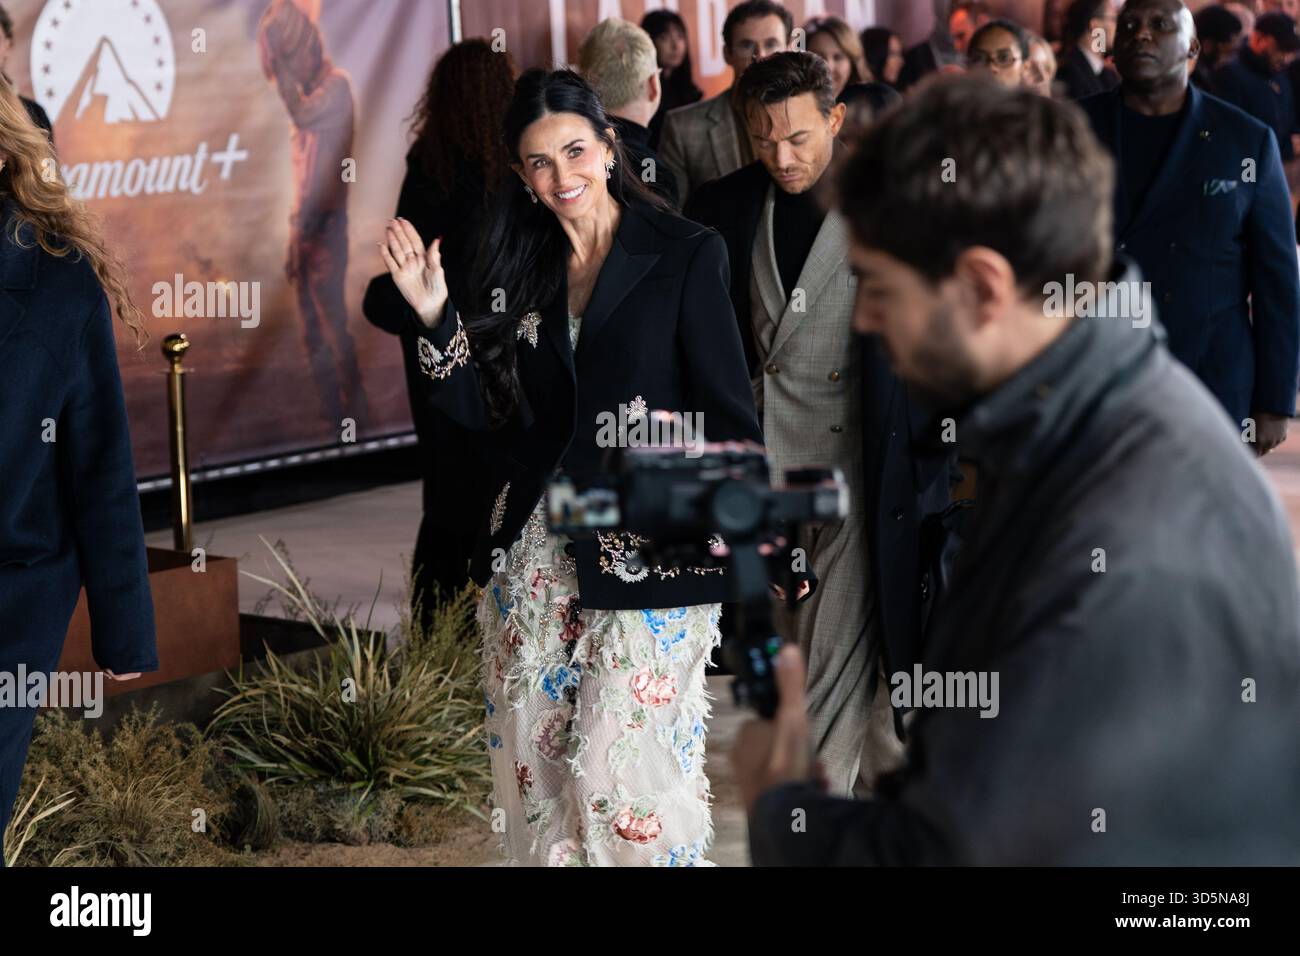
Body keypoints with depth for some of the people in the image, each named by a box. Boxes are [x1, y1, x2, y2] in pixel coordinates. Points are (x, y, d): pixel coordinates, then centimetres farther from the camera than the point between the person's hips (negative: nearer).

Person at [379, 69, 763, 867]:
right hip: (532, 554, 5)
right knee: (532, 764, 8)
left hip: (649, 556, -5)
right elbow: (481, 407, 8)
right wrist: (434, 316, -4)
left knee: (623, 770, -9)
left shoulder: (686, 255, -3)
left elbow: (729, 415, -5)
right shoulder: (518, 269, 10)